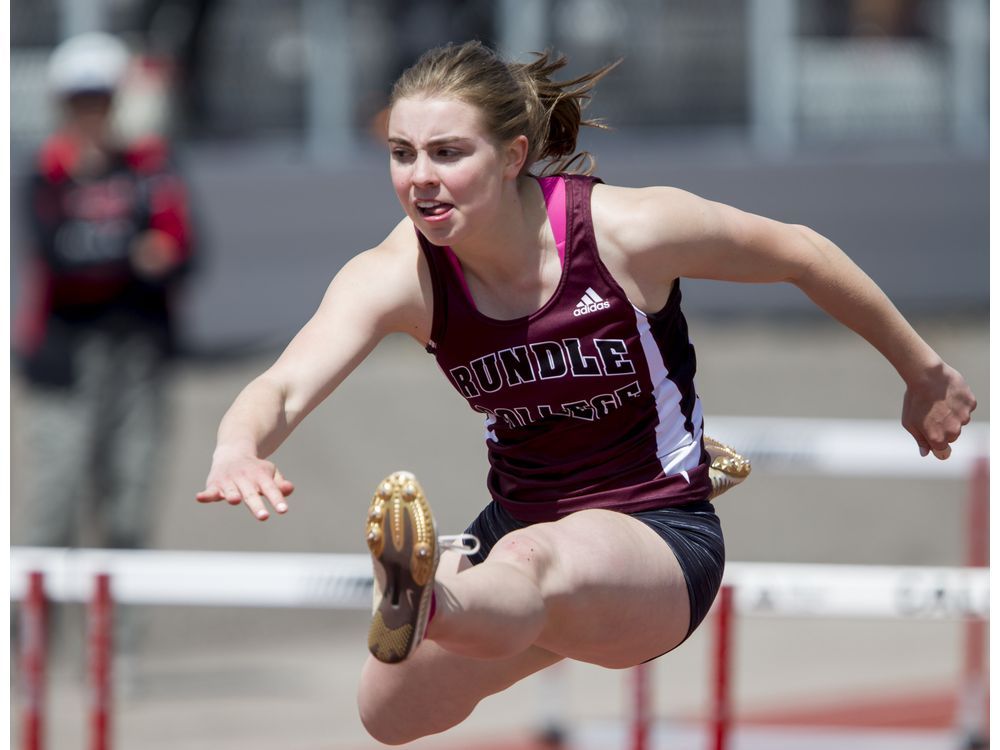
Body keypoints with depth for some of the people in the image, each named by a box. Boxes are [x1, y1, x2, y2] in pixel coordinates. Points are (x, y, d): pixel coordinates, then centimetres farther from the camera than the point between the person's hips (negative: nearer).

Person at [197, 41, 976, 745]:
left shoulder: (627, 231, -17)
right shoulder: (399, 275, -13)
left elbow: (797, 253, -1)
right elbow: (287, 387, -28)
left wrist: (924, 373, 11)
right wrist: (238, 451, -54)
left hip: (661, 535, -7)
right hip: (520, 527, 7)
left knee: (533, 564, -39)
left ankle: (427, 602, -78)